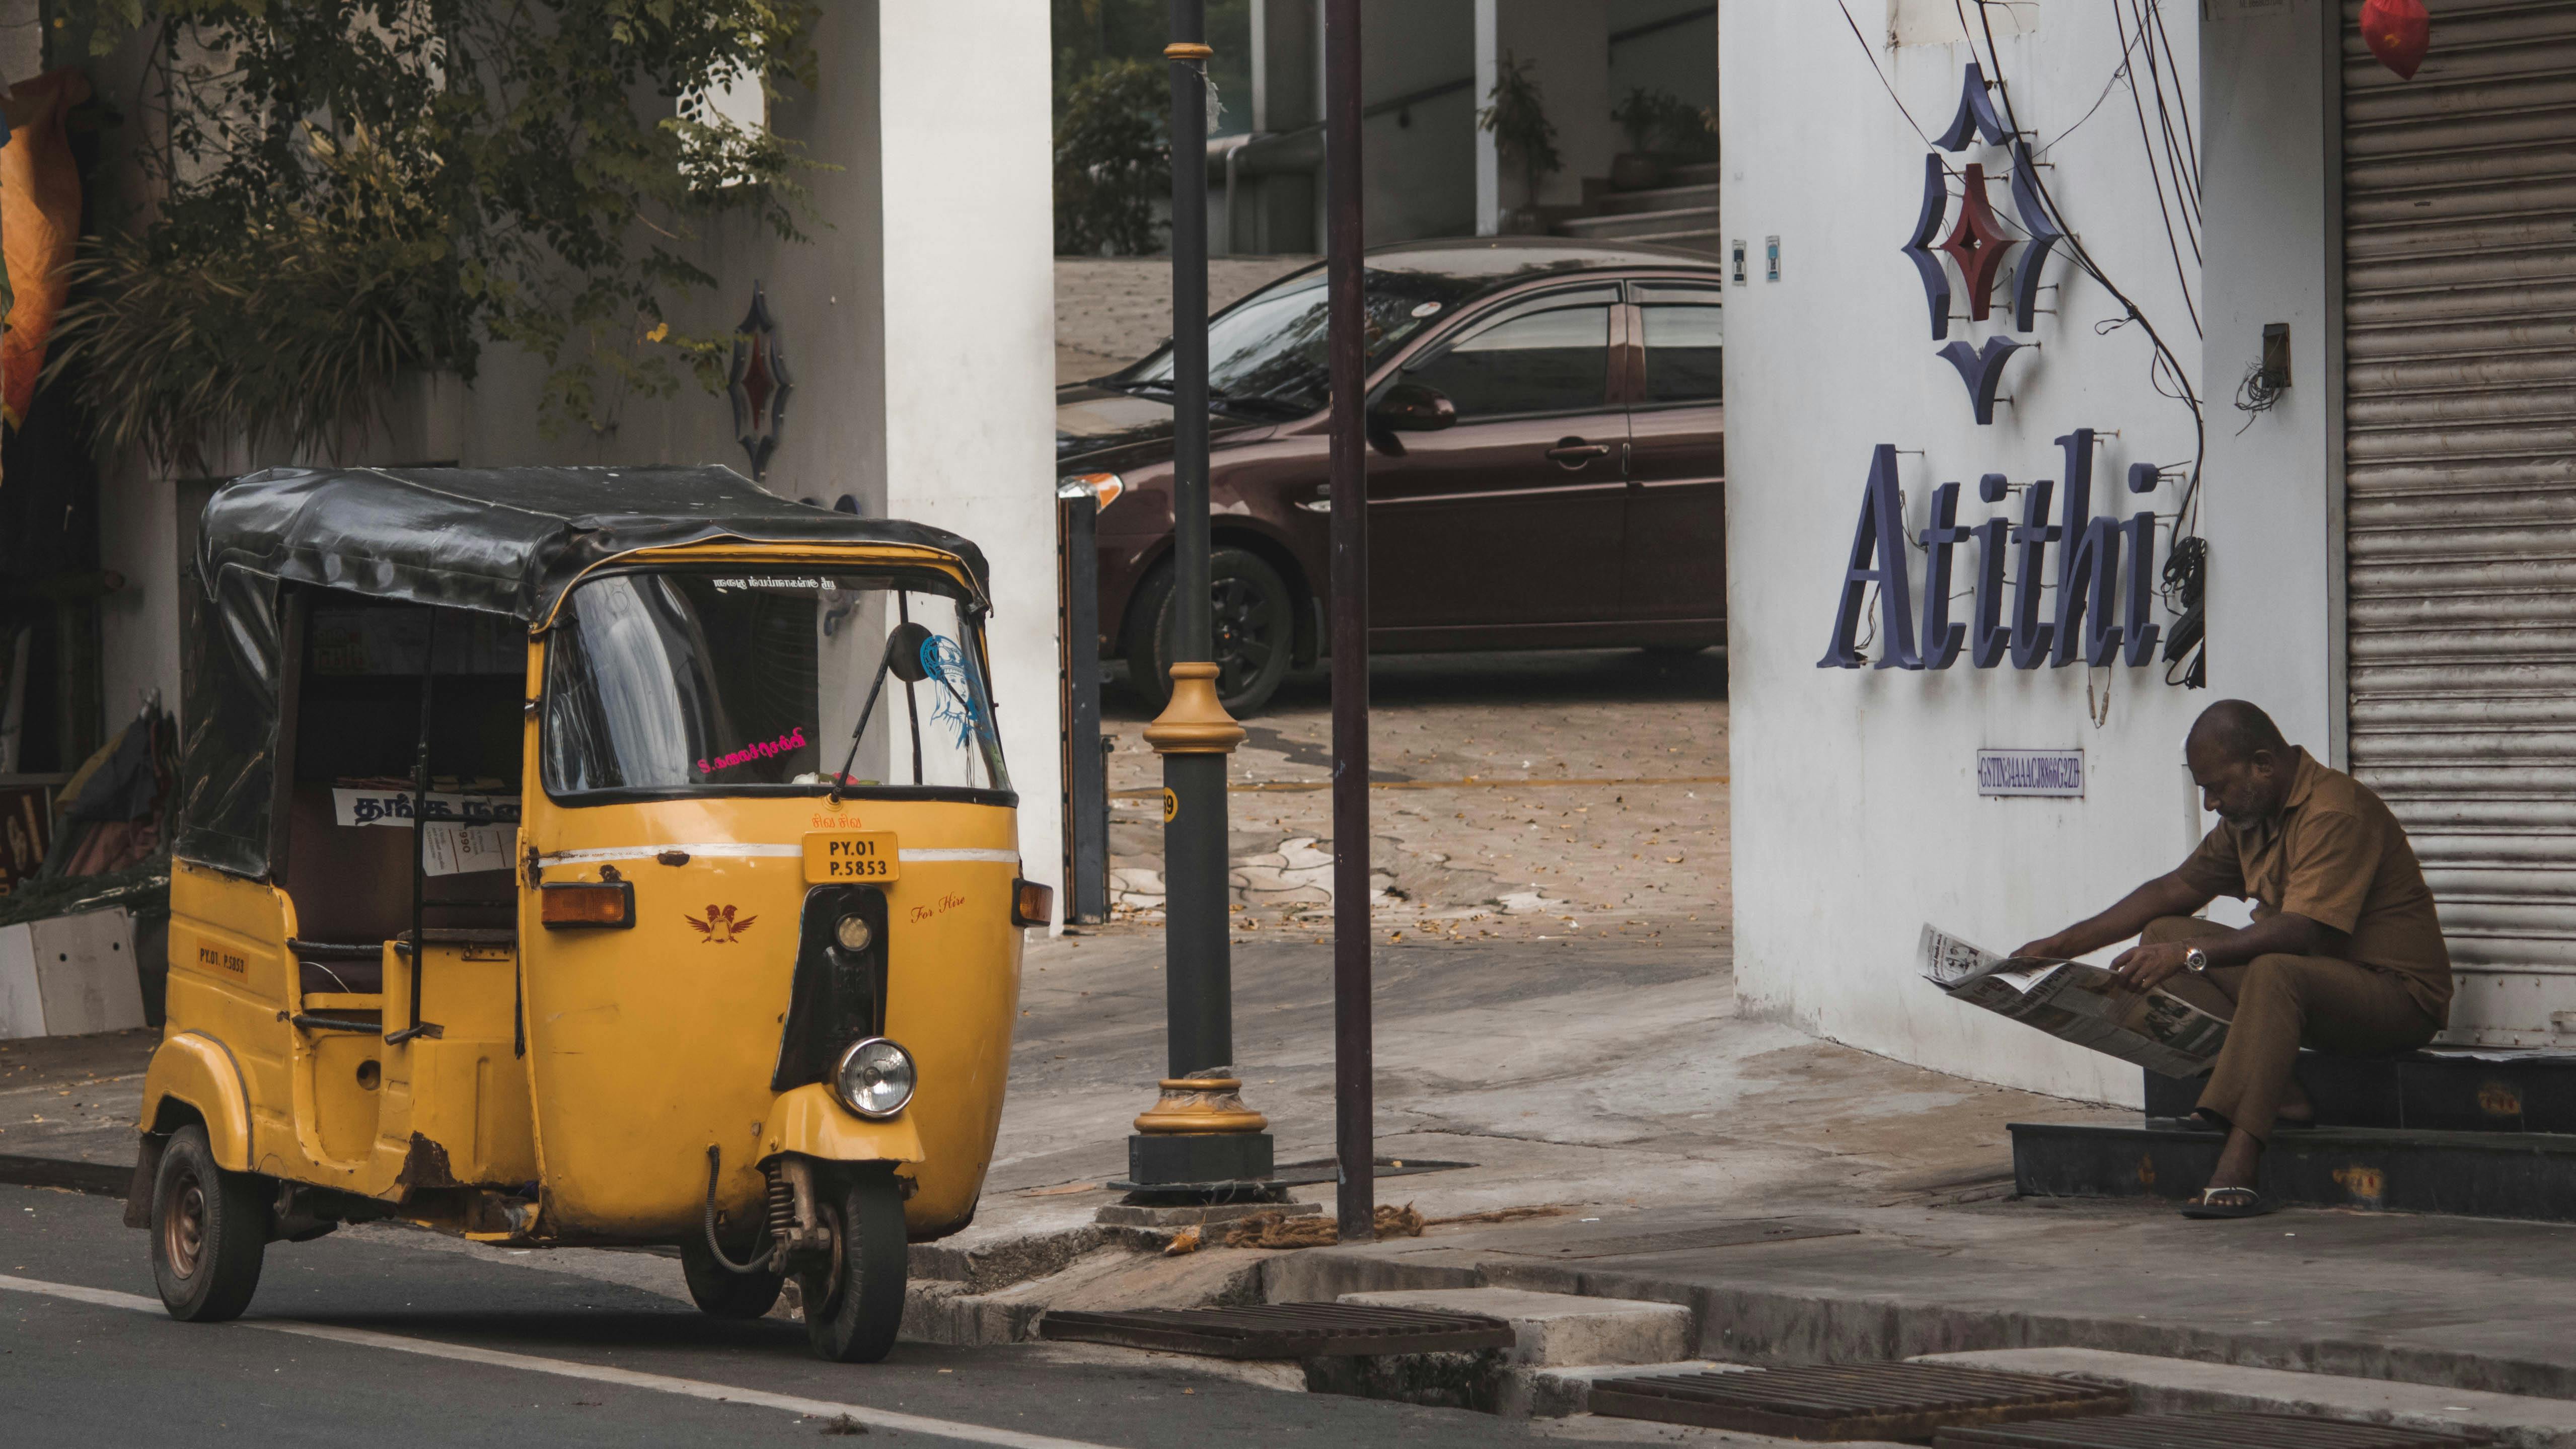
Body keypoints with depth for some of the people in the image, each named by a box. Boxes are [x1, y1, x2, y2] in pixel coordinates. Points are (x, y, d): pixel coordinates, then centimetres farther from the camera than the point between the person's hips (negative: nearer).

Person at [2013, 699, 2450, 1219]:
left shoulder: (2337, 814, -20)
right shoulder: (2250, 816, 9)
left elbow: (2300, 933, -31)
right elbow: (2173, 890, 16)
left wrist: (2191, 956, -34)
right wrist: (2063, 944, 10)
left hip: (2398, 994, -10)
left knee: (2274, 974, -39)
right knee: (2164, 934, -1)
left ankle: (2234, 1174, -48)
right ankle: (2280, 1097, -17)